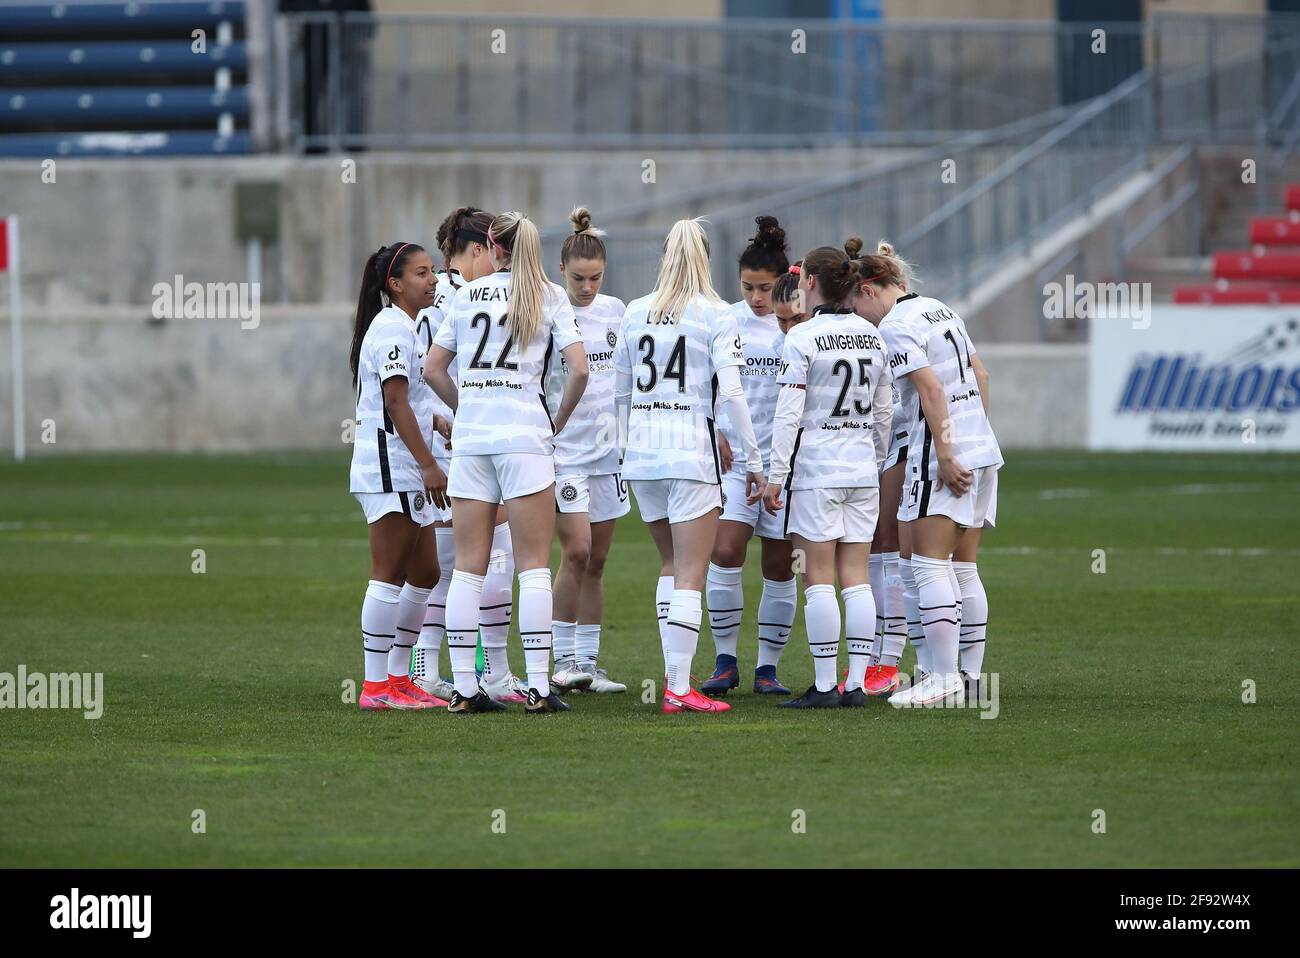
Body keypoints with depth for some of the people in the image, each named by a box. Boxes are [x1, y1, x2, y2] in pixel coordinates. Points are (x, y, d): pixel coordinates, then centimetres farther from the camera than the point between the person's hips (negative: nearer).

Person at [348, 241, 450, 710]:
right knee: (390, 575, -9)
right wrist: (429, 465, -21)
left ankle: (397, 677, 17)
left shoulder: (407, 327, 19)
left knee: (424, 574, 12)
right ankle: (375, 686, -7)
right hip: (390, 467, -10)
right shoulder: (391, 328, -13)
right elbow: (396, 403, -20)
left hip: (407, 474, 10)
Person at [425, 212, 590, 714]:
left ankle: (464, 689, 3)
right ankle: (538, 687, -7)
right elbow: (578, 369, -7)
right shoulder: (549, 296, 1)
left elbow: (433, 368, 12)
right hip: (525, 436, -3)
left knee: (468, 567, 5)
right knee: (533, 566, -1)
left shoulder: (467, 294, 9)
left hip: (470, 439, 3)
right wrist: (559, 421, 6)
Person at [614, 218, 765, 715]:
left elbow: (620, 391, 13)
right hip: (692, 447, -5)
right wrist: (753, 458, -8)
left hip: (641, 450, 5)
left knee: (671, 565, 19)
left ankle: (673, 678, 16)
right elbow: (731, 392, -12)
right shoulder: (715, 314, -6)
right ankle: (680, 688, -7)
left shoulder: (636, 312, 8)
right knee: (690, 575, -2)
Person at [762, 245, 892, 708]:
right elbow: (884, 410, 13)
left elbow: (789, 413, -12)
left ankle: (824, 685, -5)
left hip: (815, 467, -5)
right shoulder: (872, 336, 8)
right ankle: (856, 684, 3)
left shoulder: (803, 337, -10)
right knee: (856, 576, 5)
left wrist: (776, 475, -9)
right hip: (862, 470, 5)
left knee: (818, 578, -3)